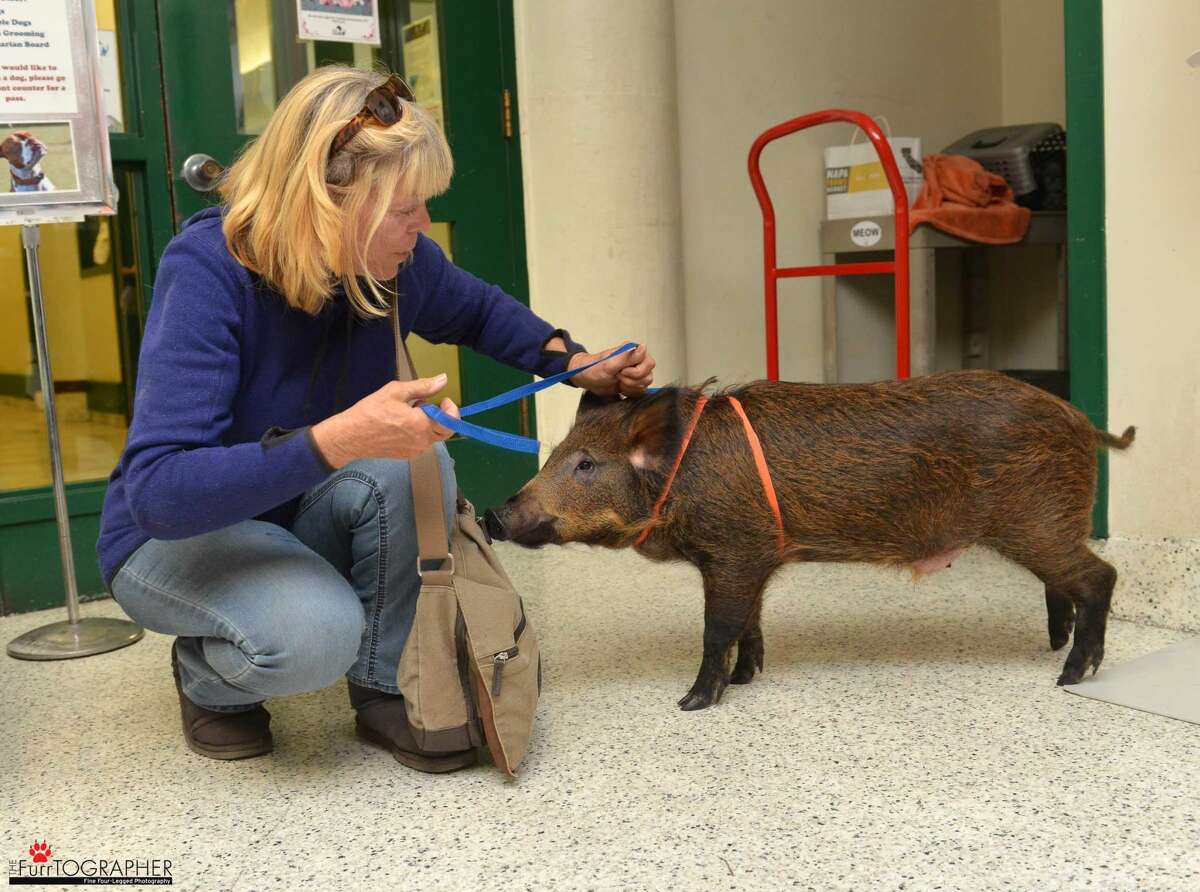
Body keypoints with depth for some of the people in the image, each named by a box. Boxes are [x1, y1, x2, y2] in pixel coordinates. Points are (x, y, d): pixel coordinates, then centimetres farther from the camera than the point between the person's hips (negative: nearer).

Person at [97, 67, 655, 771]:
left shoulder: (398, 261, -14)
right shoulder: (208, 271, -30)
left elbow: (477, 311, 11)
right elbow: (158, 490, -37)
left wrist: (572, 360, -7)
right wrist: (338, 441, -50)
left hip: (303, 525, 5)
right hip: (176, 536, -4)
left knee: (411, 459, -28)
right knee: (315, 634, -35)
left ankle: (386, 687, -9)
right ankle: (207, 679, 2)